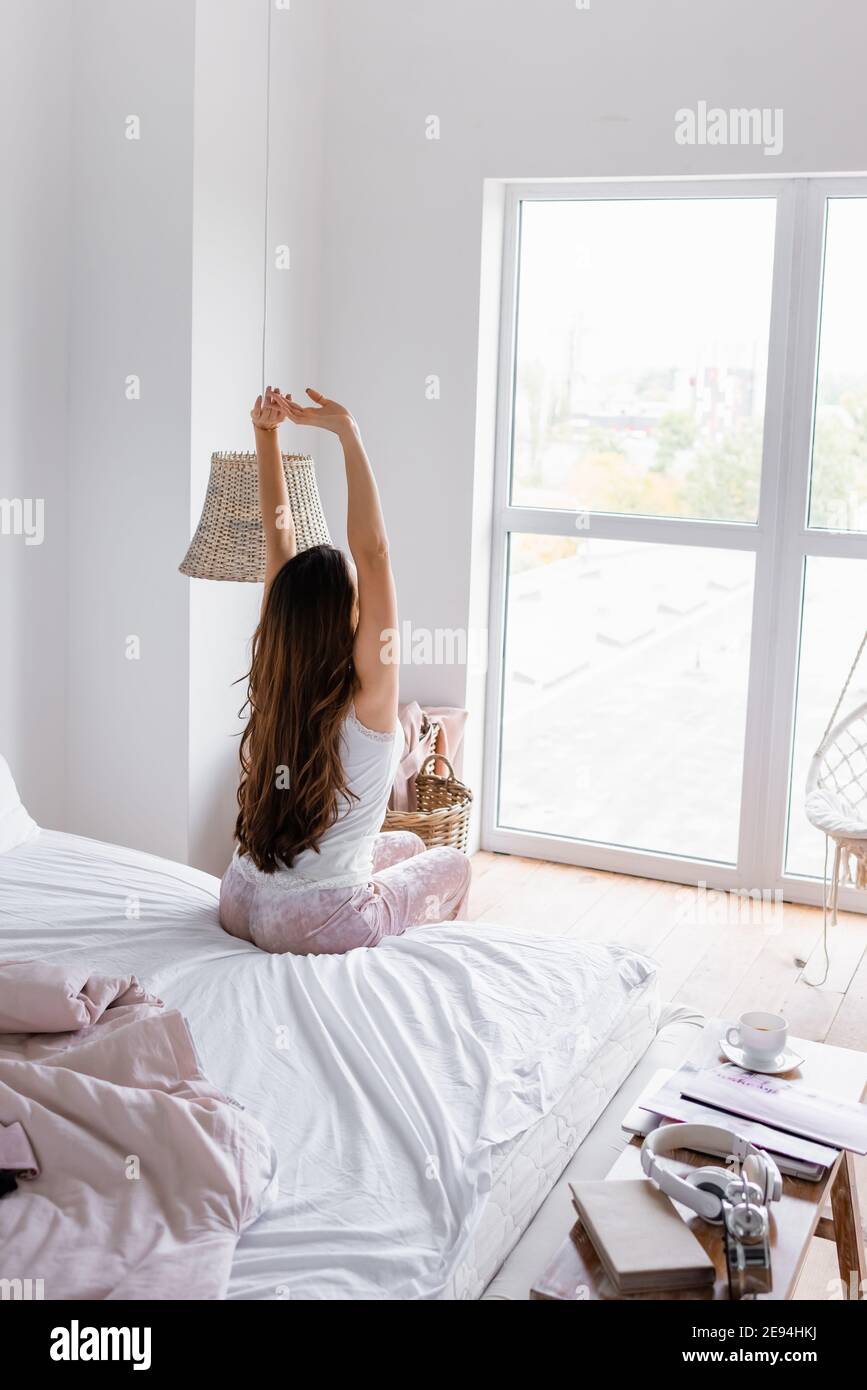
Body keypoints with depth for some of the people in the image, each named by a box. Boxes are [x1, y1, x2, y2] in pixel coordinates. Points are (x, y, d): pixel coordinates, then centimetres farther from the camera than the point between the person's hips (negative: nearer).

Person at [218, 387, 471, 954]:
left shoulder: (276, 677, -3)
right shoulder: (368, 693, -20)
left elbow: (279, 539, 0)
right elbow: (373, 551, -25)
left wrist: (266, 434, -3)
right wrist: (349, 435, -27)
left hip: (240, 907, 7)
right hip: (315, 927, -6)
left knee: (407, 844, 30)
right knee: (453, 862, 22)